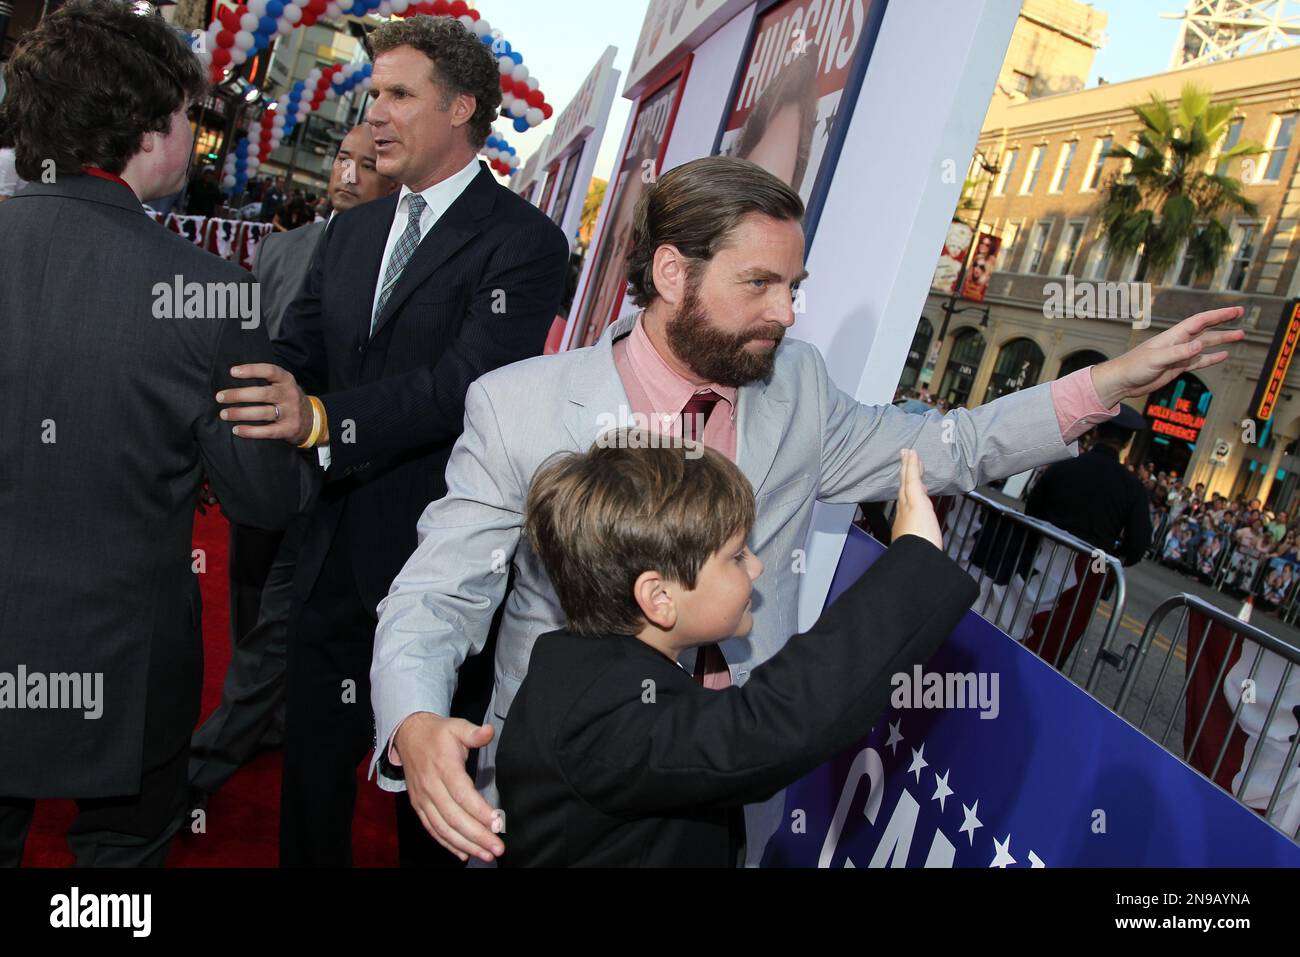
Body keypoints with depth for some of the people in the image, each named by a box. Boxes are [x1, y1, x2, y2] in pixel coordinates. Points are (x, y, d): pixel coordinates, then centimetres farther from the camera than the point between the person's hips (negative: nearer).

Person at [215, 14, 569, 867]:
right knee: (312, 762, 19)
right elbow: (294, 358, 8)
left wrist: (323, 419, -35)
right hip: (337, 550, 7)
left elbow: (466, 382, -23)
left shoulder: (522, 241, -10)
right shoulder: (351, 232, 13)